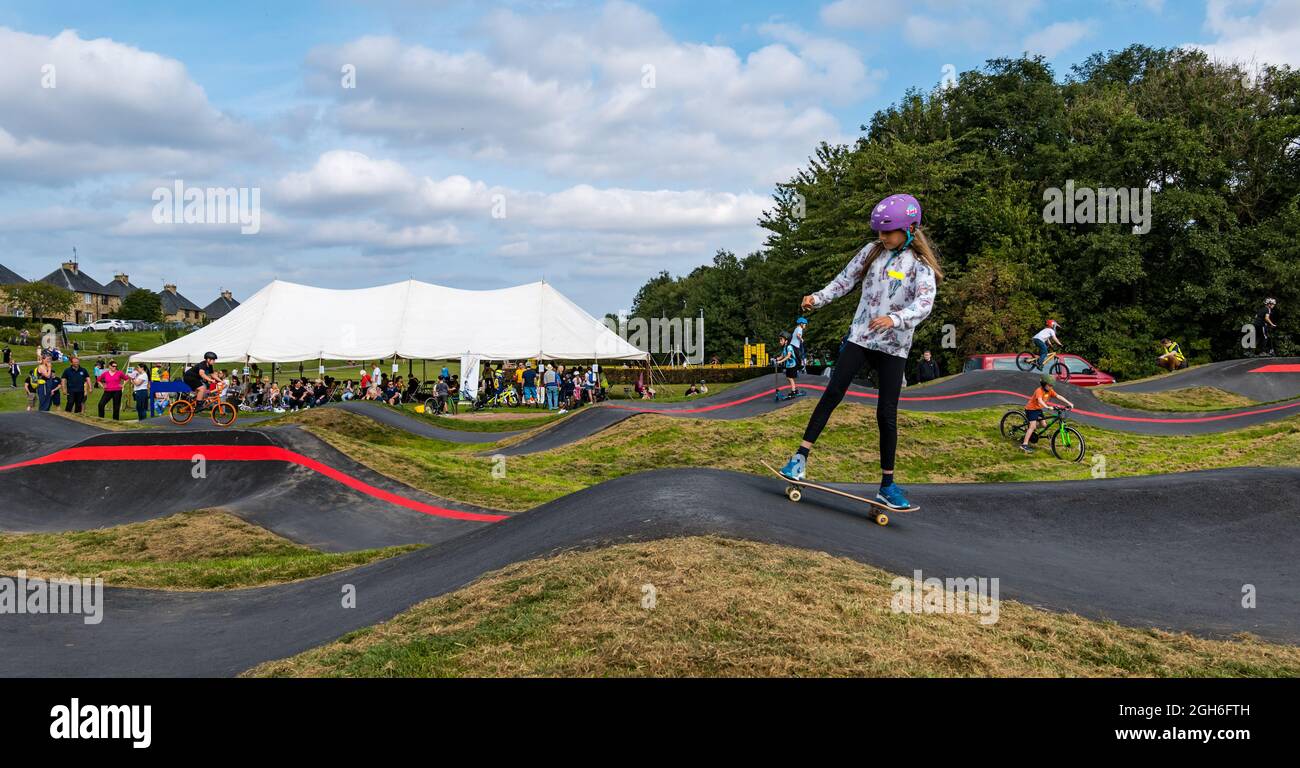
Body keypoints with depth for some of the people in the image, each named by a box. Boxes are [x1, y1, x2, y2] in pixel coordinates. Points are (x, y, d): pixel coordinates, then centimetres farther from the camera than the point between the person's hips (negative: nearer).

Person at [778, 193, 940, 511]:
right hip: (860, 337, 2)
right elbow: (844, 281, 11)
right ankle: (801, 457, -6)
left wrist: (894, 319, -41)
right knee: (833, 393, -8)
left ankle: (888, 485, 7)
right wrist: (818, 298, -4)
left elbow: (924, 303, -23)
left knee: (887, 415, -2)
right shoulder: (872, 251, 4)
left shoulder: (920, 265, -7)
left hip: (894, 347, -2)